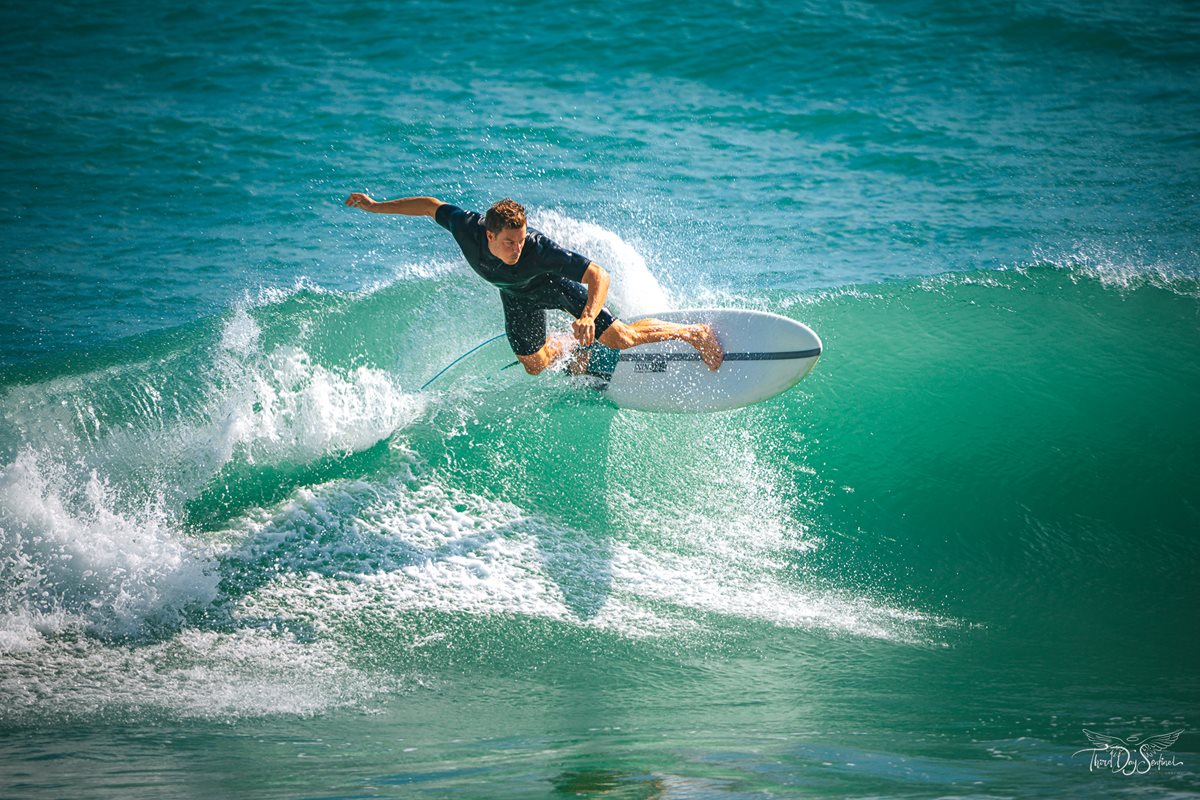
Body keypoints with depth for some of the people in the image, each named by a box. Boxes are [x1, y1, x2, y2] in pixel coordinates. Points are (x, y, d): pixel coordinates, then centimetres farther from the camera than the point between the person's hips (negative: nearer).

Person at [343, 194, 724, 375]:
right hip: (519, 297, 4)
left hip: (557, 283, -4)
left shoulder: (539, 250, -46)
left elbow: (599, 276, -46)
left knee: (619, 338, -11)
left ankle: (695, 333, 9)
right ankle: (566, 346, 46)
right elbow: (431, 205, -16)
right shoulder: (466, 227, -37)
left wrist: (588, 316, -64)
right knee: (534, 365, 13)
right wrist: (375, 206, -10)